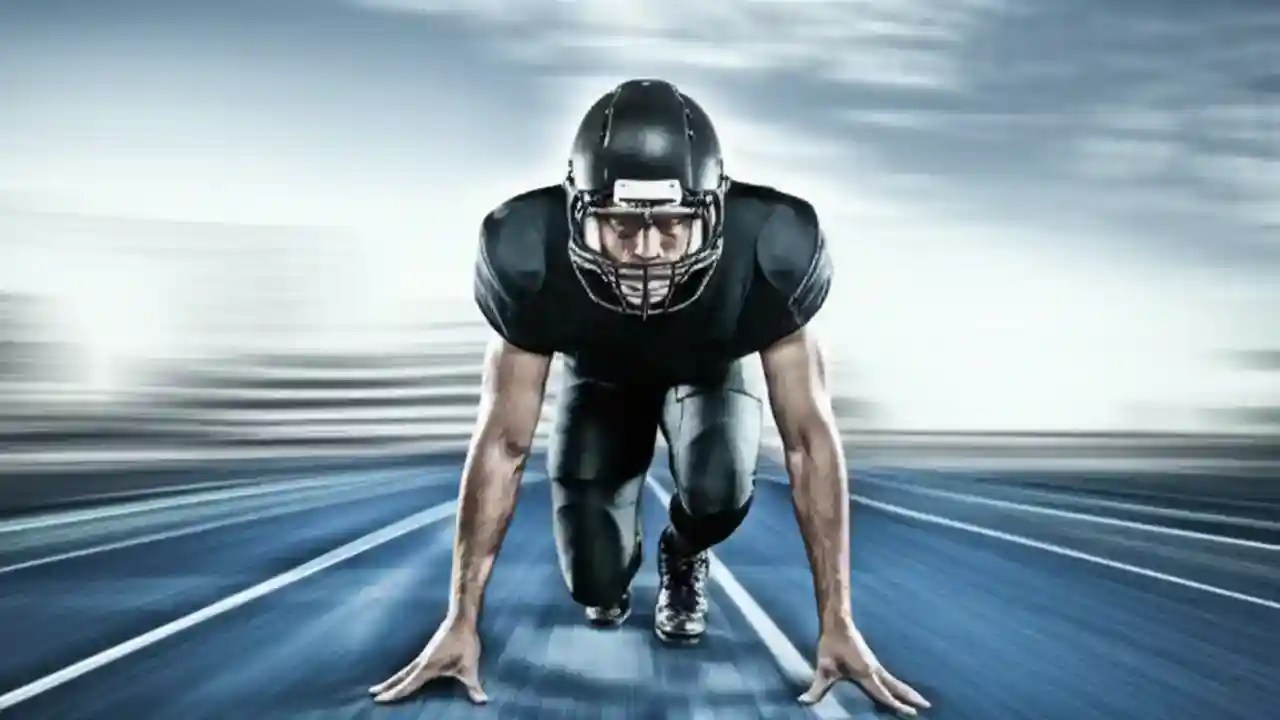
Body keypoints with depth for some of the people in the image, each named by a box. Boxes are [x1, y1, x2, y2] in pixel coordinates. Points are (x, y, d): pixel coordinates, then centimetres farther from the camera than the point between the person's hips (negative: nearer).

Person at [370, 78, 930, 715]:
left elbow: (810, 441, -31)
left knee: (717, 491, -31)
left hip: (710, 371, 0)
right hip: (603, 375, 0)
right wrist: (461, 621, -25)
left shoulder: (765, 253, -40)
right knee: (595, 585, -13)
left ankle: (683, 558, 6)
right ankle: (612, 576, 27)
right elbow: (502, 445, -28)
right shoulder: (533, 257, -39)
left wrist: (837, 624, -29)